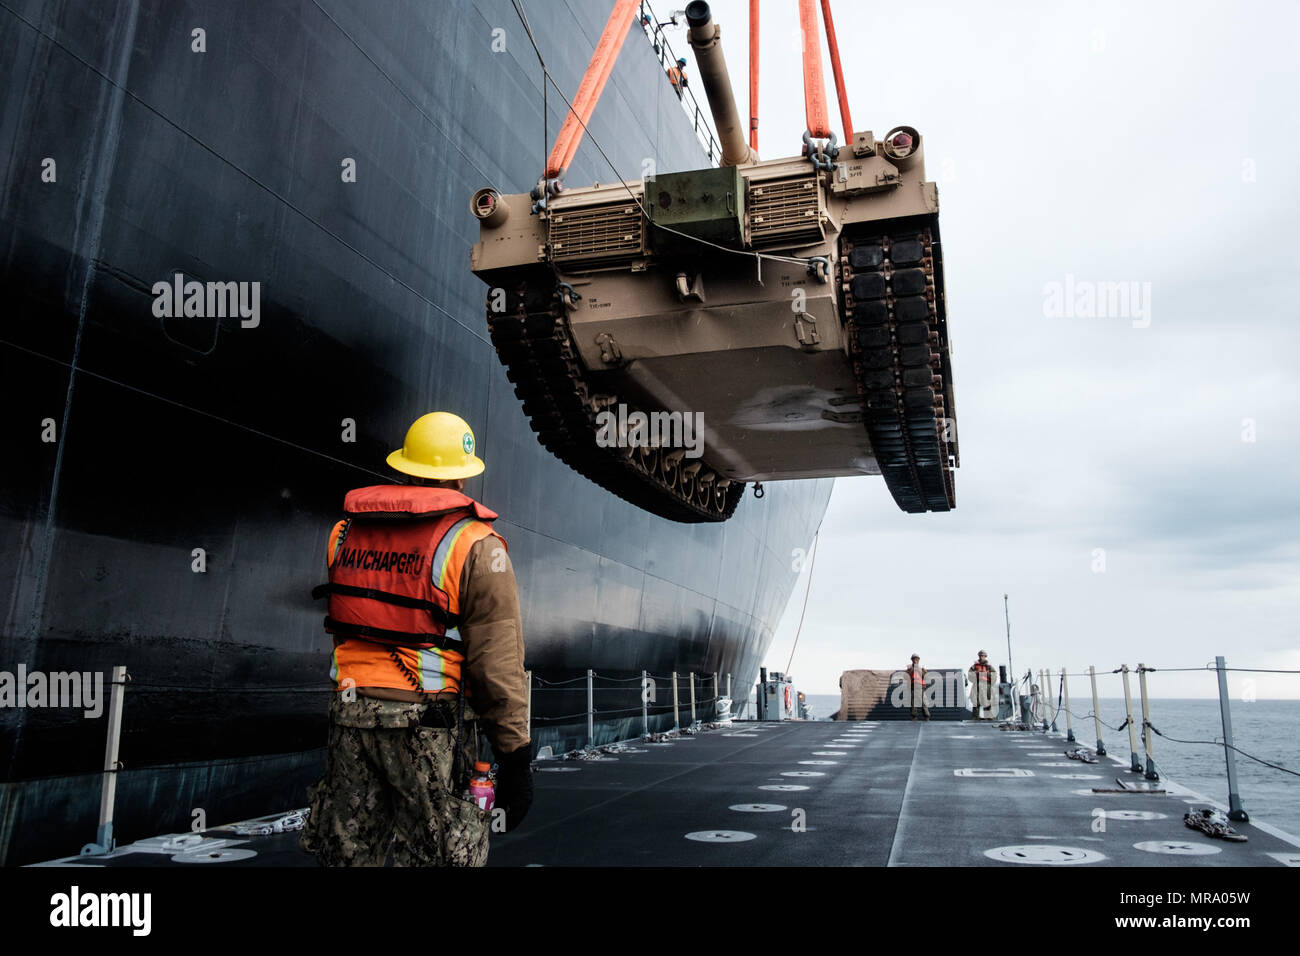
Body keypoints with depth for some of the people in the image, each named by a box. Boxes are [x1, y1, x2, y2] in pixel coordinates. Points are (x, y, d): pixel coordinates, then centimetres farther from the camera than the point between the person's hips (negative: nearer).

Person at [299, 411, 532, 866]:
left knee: (349, 852, 17)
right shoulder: (475, 545, -10)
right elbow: (498, 663, -13)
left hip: (350, 713, 5)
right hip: (428, 724, -5)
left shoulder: (347, 530, 7)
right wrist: (516, 755, -8)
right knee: (435, 856, 5)